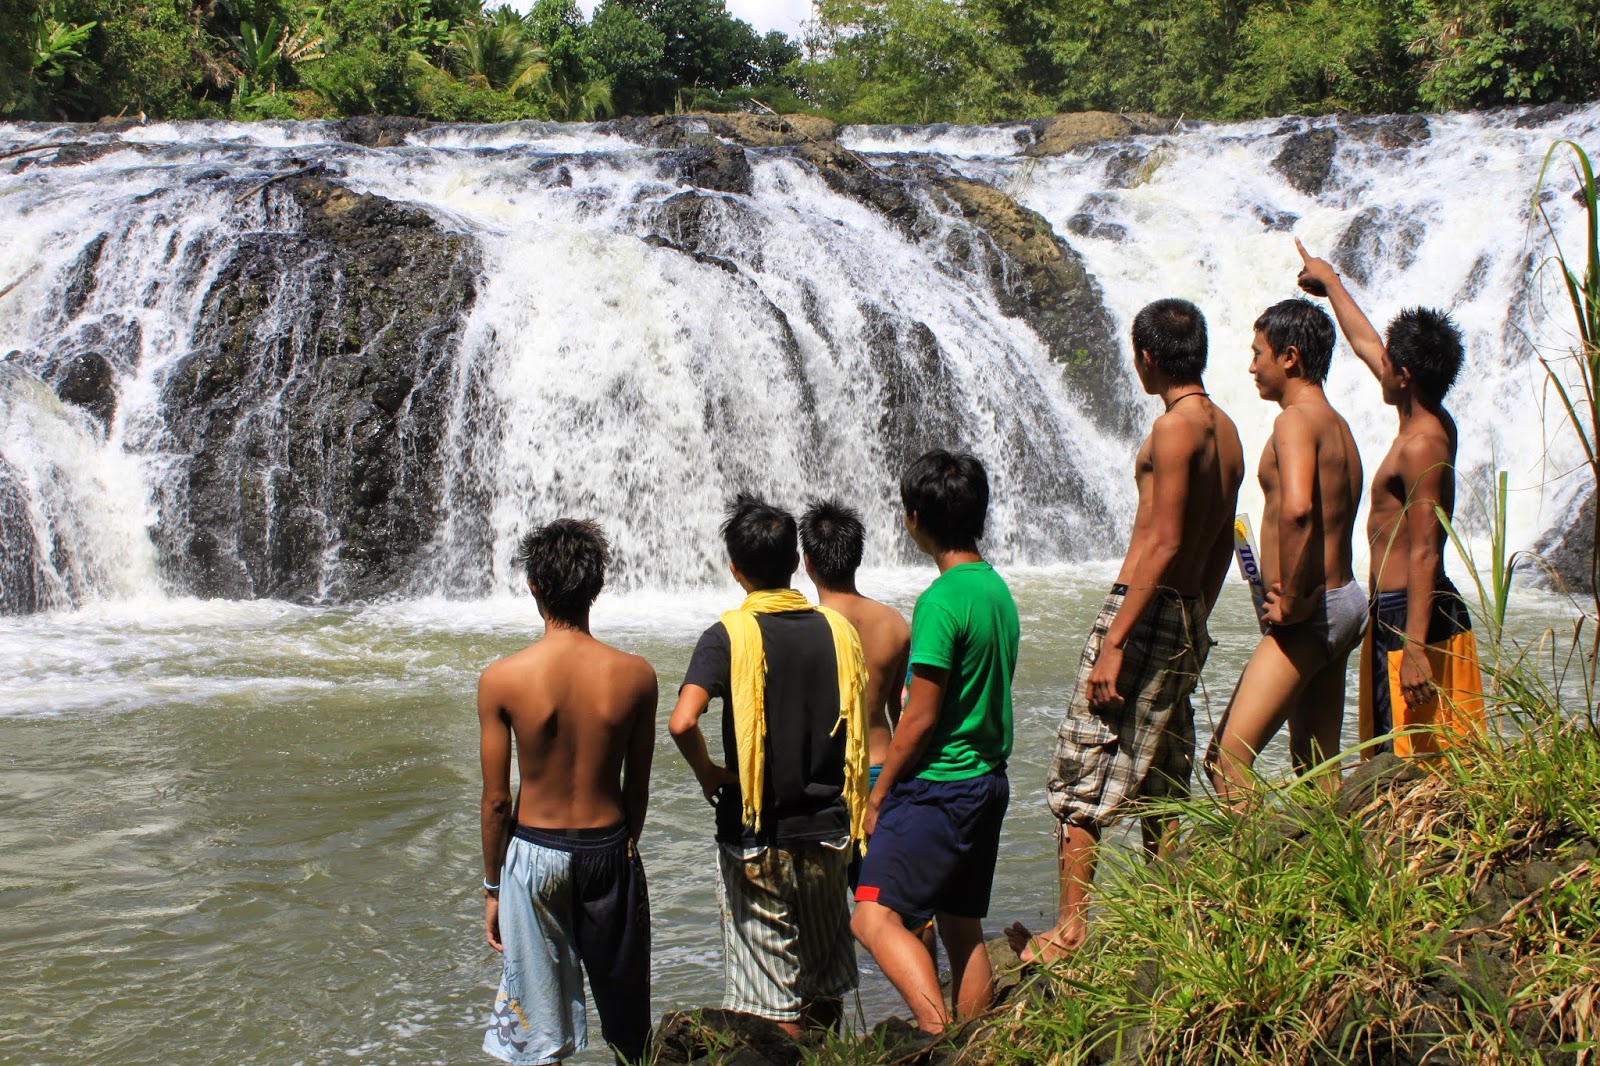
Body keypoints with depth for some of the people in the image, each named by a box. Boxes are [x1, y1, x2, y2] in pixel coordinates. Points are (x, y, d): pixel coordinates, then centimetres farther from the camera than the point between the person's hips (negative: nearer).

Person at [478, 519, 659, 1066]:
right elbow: (637, 788, 1)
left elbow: (497, 799, -8)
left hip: (534, 852, -1)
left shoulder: (502, 678, -13)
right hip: (608, 848, 2)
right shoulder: (634, 675, -9)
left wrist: (492, 886, 5)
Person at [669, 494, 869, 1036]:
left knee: (774, 1000, 4)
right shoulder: (837, 629, 1)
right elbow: (858, 729, 8)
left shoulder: (731, 635, -13)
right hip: (827, 829, 5)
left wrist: (708, 774, -9)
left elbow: (683, 722, -27)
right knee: (826, 985, 19)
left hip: (758, 836, -4)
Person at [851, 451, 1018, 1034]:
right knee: (962, 928, 14)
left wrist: (878, 794, -7)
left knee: (875, 915, -12)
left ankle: (938, 1033, -24)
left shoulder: (942, 600, -18)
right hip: (989, 782, 9)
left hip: (939, 788, -9)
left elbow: (920, 718, -18)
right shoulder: (998, 589, 10)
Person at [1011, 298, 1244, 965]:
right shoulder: (1225, 430, 12)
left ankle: (1070, 930, -5)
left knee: (1080, 775, -5)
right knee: (1161, 785, 15)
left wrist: (1114, 643, -22)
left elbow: (1164, 543, -21)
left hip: (1147, 611, -9)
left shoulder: (1176, 425, -15)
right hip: (1188, 621, 9)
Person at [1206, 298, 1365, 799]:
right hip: (1344, 601, 10)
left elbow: (1296, 509, -31)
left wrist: (1292, 601, -23)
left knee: (1227, 758, -12)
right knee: (1316, 768, 14)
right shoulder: (1336, 425, 16)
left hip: (1309, 613, -10)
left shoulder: (1296, 419, -14)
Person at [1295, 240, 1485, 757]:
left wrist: (1415, 648, -26)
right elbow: (1364, 341, 26)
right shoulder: (1433, 423, 11)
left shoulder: (1421, 444, -18)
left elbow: (1423, 553, -23)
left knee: (1417, 763, -9)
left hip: (1408, 614, -10)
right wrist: (1329, 279, 38)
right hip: (1398, 609, 10)